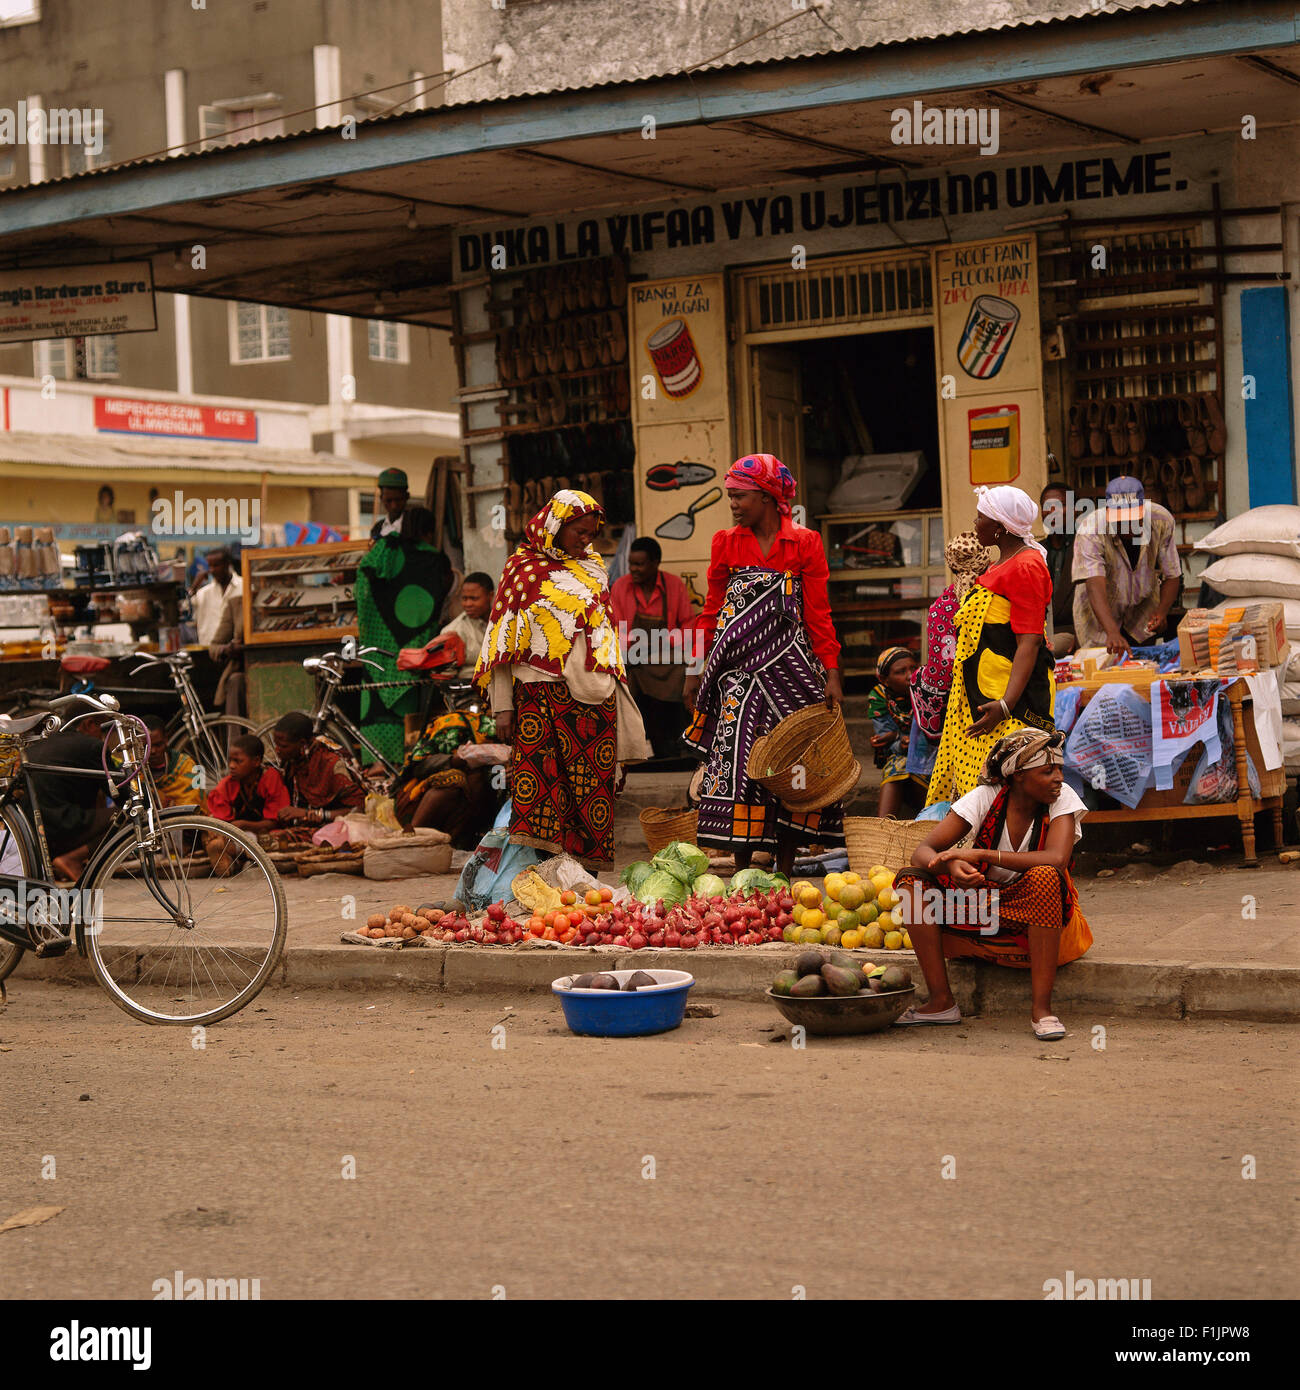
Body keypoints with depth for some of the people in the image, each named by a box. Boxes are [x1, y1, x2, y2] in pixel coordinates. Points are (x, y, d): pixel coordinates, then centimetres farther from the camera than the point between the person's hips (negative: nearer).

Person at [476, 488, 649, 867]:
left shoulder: (593, 568, 16)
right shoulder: (523, 567, 5)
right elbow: (503, 641, 2)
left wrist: (616, 696, 18)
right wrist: (503, 707, -5)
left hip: (593, 696, 4)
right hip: (540, 694, -4)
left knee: (592, 788, -1)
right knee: (539, 785, -11)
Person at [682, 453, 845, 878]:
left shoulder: (805, 543, 2)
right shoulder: (726, 543, 8)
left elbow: (818, 616, 0)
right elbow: (711, 612, 12)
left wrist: (832, 675, -7)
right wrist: (696, 671, 7)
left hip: (789, 667, -1)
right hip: (738, 670, 1)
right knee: (735, 762, -6)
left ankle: (785, 870, 6)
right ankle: (743, 872, -1)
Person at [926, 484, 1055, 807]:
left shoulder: (1025, 567, -12)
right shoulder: (1002, 566, 21)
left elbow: (1029, 642, -21)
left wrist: (1005, 705, -30)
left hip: (1012, 693, -10)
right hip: (982, 692, 10)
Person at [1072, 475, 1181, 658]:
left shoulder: (1162, 521, -21)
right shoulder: (1090, 531, -32)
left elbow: (1172, 576, -11)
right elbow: (1095, 587, -44)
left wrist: (1162, 611, -30)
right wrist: (1112, 633, -58)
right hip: (1100, 616, -3)